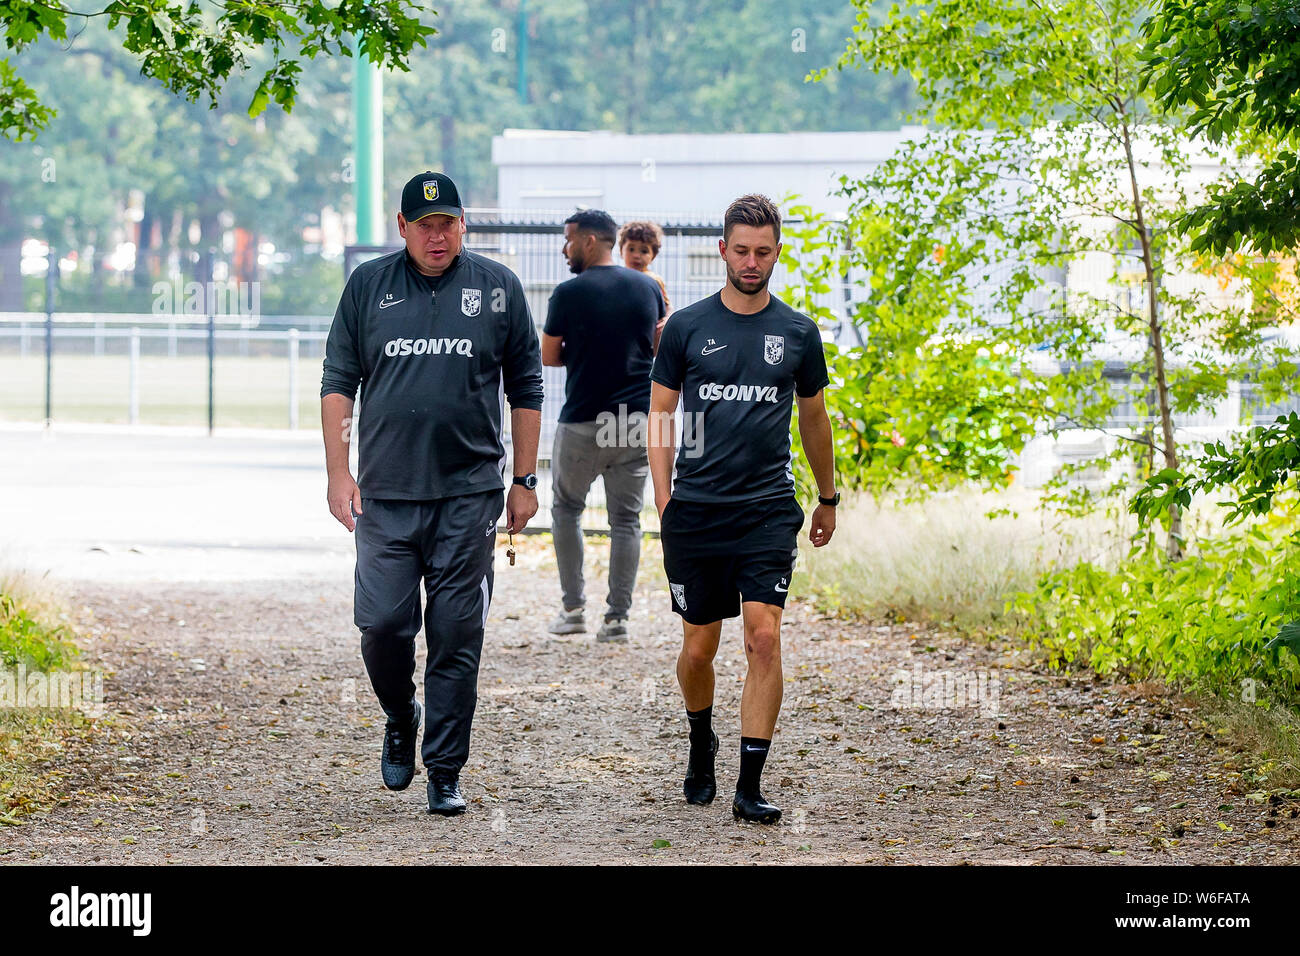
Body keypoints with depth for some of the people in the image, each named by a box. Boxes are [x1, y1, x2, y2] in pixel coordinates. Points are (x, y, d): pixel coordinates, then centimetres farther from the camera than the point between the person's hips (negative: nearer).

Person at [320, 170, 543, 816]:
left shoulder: (497, 288, 6)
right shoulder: (368, 286, 7)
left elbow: (525, 391, 10)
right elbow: (338, 382, 9)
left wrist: (525, 481, 6)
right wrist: (338, 473, 0)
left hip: (470, 494, -1)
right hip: (384, 495, 1)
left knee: (457, 636, -1)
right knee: (382, 623, -5)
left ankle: (445, 772, 7)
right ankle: (400, 720, 25)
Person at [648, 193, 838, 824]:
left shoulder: (798, 333, 7)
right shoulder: (687, 327, 4)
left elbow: (813, 418, 20)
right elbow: (660, 416, 7)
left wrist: (828, 497, 26)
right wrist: (664, 498, -2)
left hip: (768, 511, 0)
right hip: (696, 512, 0)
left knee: (764, 637, -14)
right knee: (698, 649, 7)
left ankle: (750, 788, -11)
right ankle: (701, 747, 37)